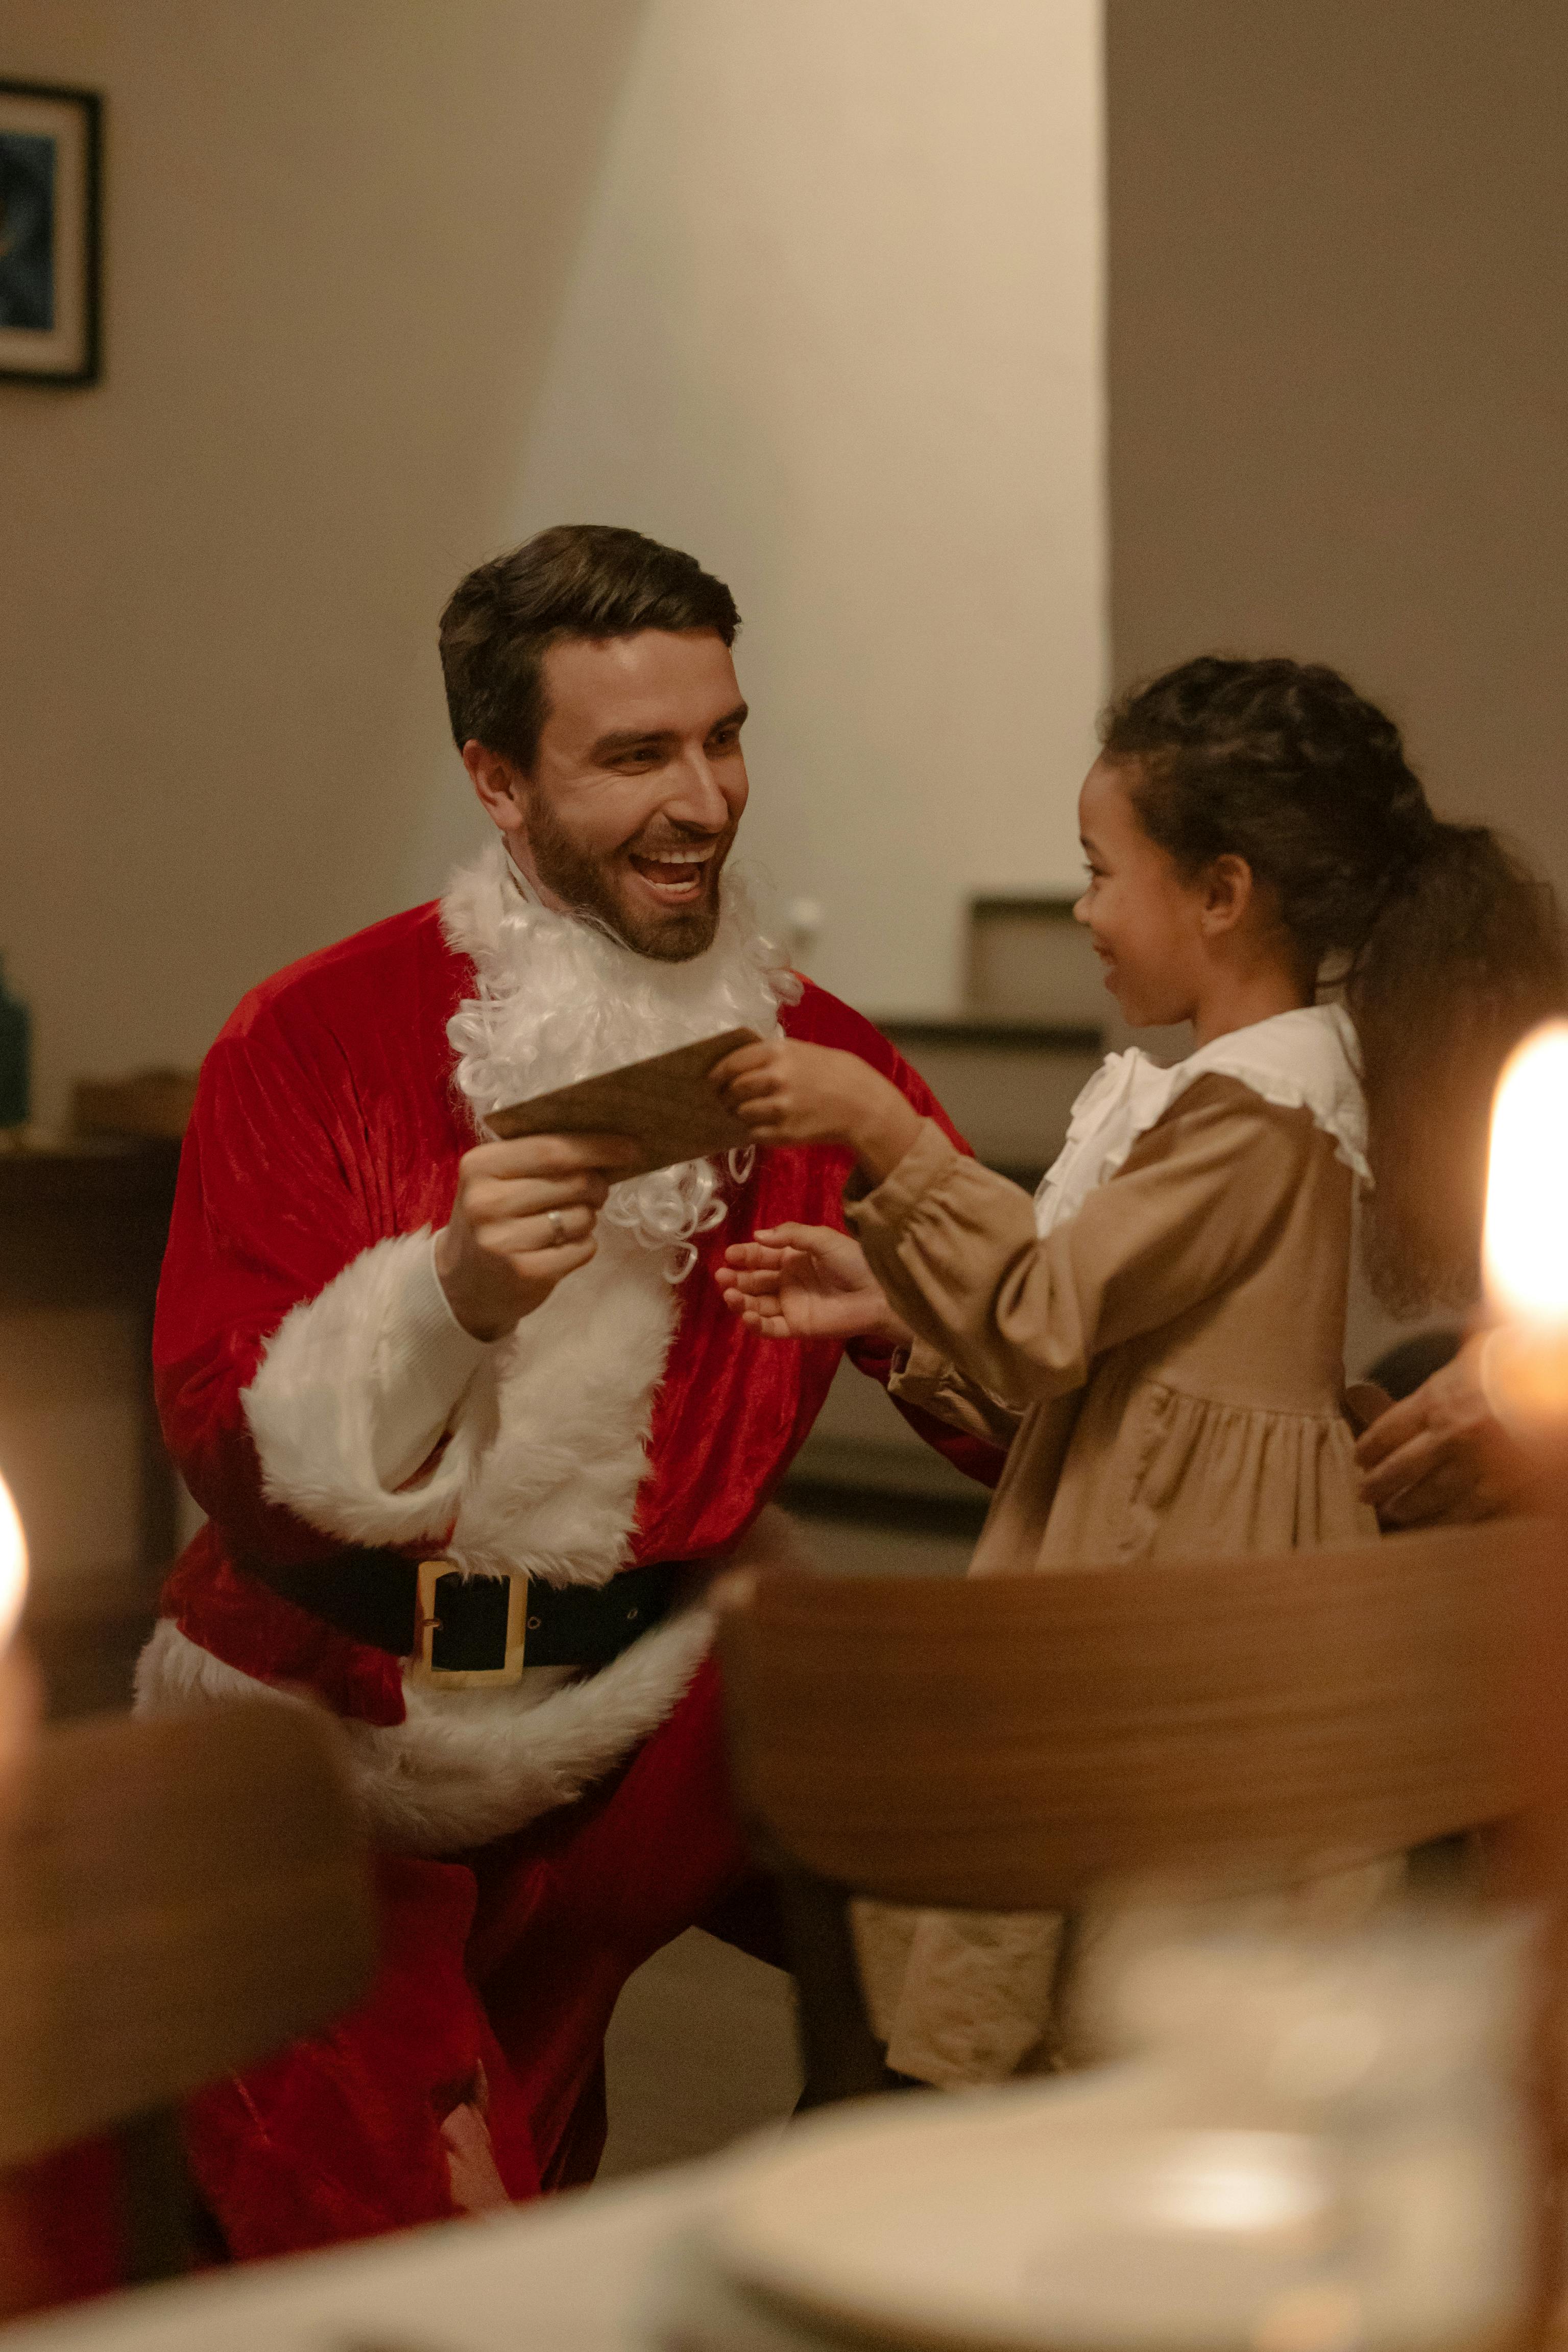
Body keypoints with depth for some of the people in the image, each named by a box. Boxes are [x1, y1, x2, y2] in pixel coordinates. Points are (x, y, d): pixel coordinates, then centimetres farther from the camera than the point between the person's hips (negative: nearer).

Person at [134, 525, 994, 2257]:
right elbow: (229, 1456, -15)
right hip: (315, 1741, -2)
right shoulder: (314, 1042, -9)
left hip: (639, 1720, 2)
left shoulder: (815, 1056, 0)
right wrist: (448, 1296, -30)